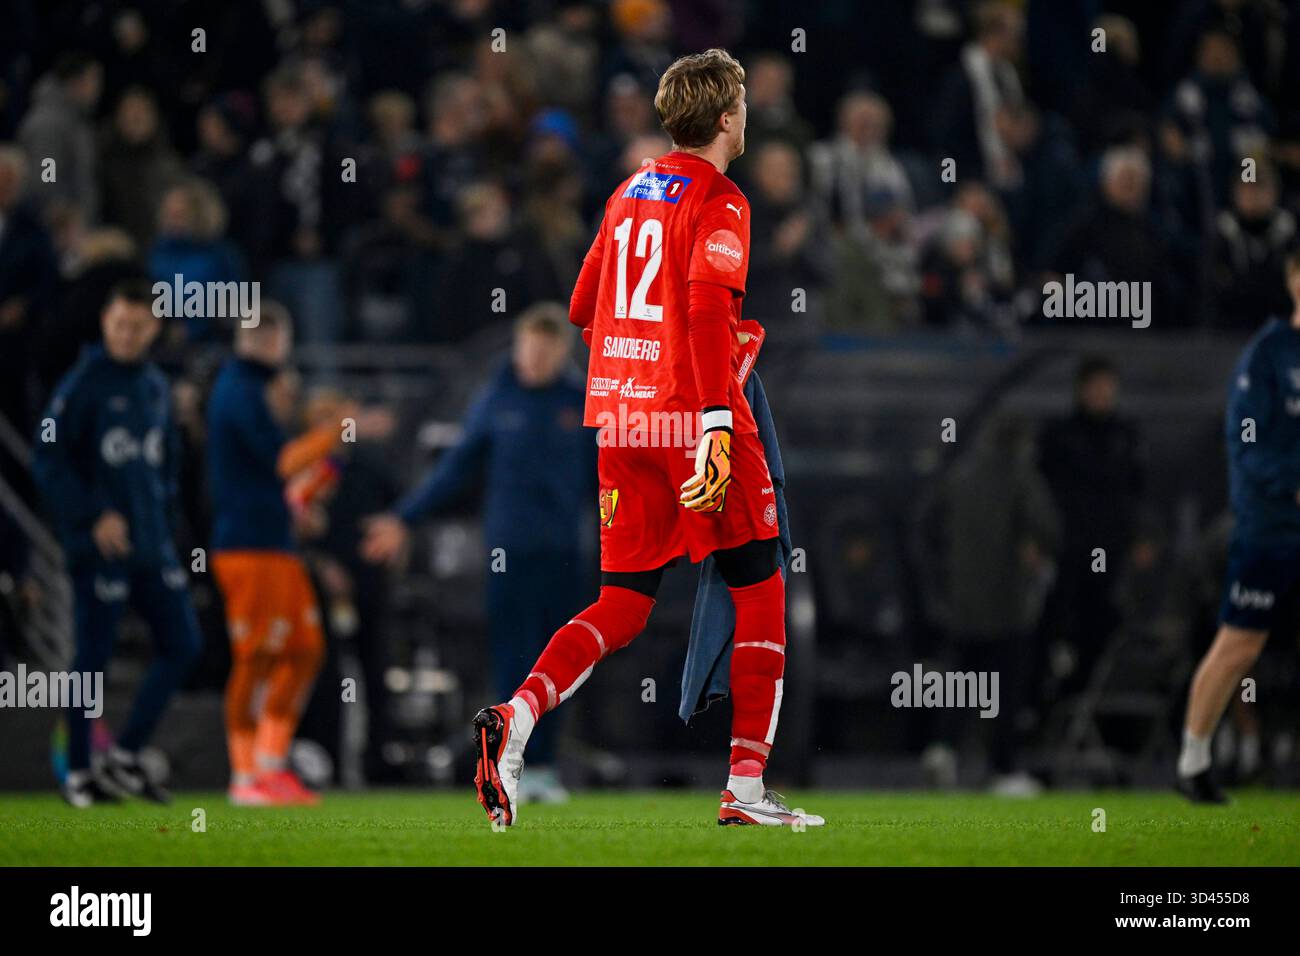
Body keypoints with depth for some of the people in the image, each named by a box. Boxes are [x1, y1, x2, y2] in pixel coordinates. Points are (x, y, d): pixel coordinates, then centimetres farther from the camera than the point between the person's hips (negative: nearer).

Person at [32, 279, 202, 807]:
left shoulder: (156, 387, 14)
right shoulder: (84, 383, -7)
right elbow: (48, 458, -12)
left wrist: (163, 522, 9)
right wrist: (93, 518, -17)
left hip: (152, 546, 7)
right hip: (101, 545, -7)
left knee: (181, 645, 1)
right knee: (94, 655, -3)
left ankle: (126, 757, 10)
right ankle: (78, 774, 8)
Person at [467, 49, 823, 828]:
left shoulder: (629, 195, 15)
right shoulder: (718, 203, -8)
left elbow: (583, 309, 20)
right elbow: (708, 310, -22)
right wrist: (716, 420, -27)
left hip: (620, 416, 7)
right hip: (692, 417, -7)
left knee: (626, 603, 9)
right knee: (760, 589, 6)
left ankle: (518, 714, -16)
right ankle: (747, 786, 3)